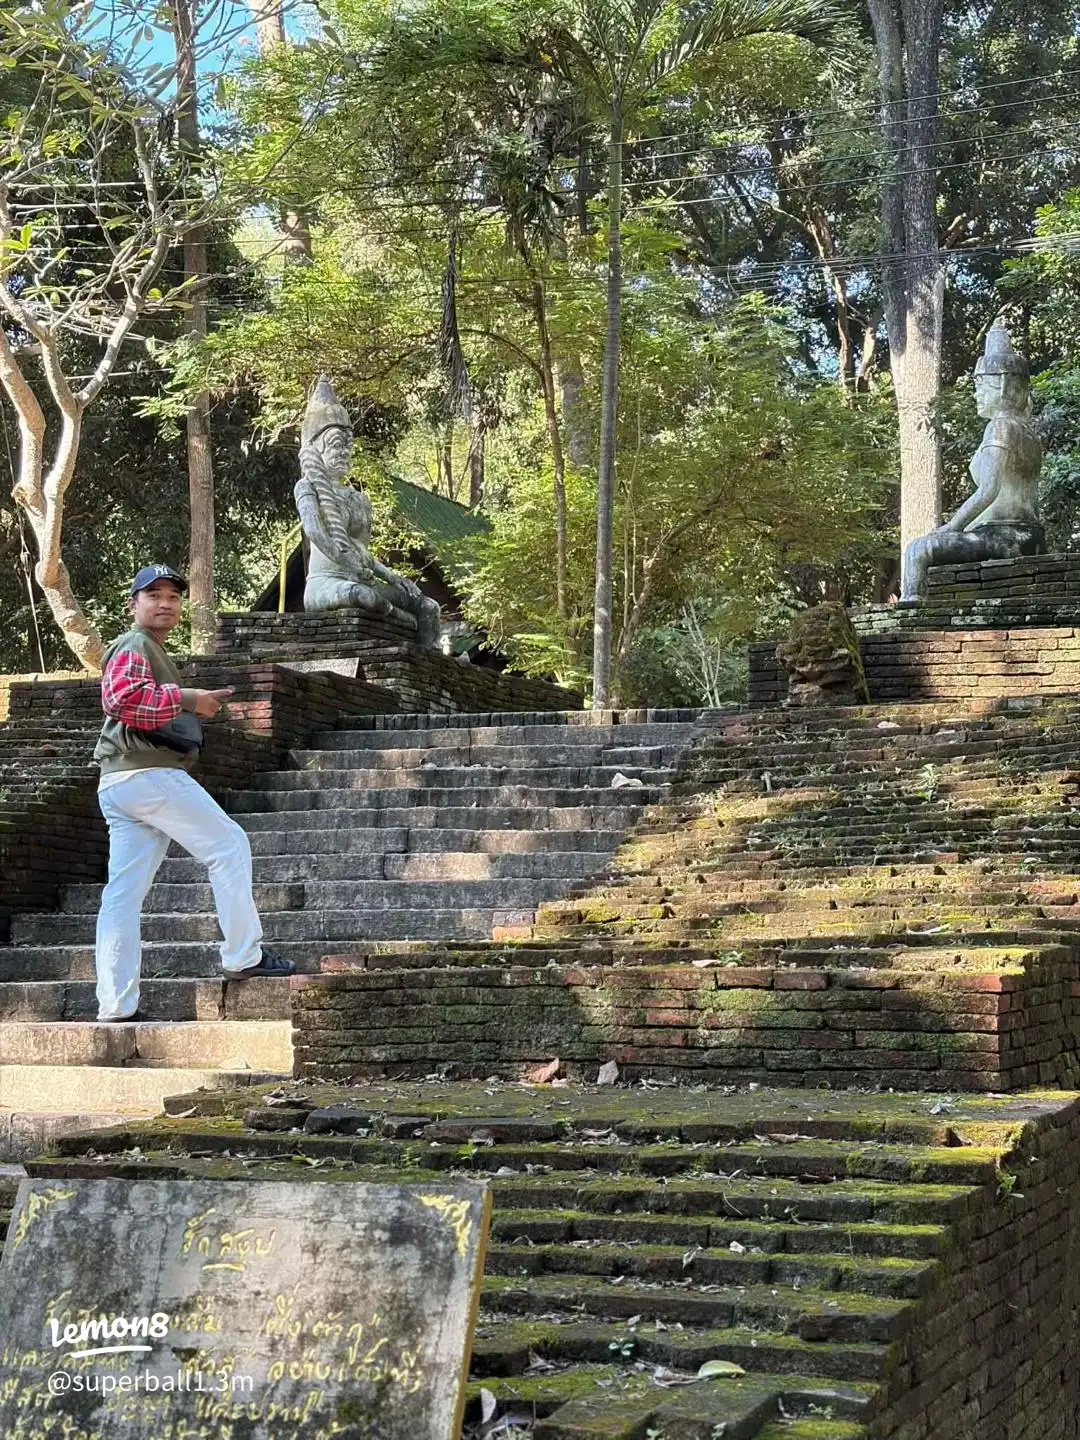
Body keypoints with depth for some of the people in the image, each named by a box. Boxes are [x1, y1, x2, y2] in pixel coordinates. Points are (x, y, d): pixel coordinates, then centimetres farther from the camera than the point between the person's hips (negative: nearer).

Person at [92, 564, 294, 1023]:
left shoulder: (151, 651, 29)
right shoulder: (134, 646, -5)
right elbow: (125, 697, -24)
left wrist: (196, 703, 24)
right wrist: (185, 699, -16)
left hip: (116, 786, 10)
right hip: (149, 775, -10)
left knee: (123, 894, 3)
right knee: (229, 845, -1)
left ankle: (116, 1007, -1)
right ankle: (243, 956, 1)